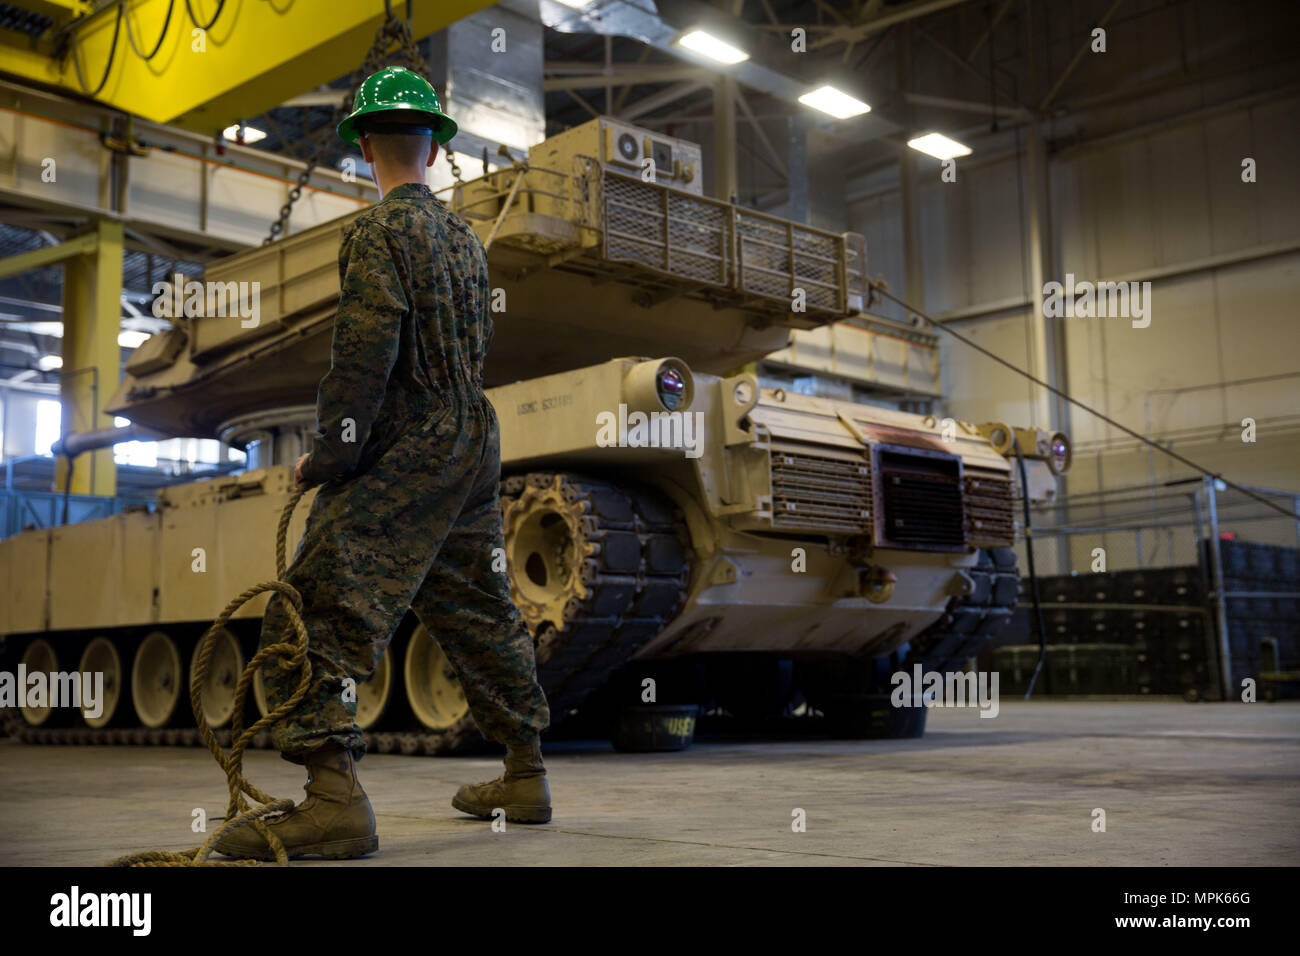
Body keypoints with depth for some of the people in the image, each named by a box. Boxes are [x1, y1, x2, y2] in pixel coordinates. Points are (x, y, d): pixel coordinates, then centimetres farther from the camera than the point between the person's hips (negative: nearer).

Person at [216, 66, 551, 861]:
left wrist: (326, 456, -12)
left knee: (318, 615, -11)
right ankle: (527, 775, 24)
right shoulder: (464, 236, 15)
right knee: (480, 612, 16)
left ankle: (335, 797, -20)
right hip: (475, 443, 9)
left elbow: (365, 356, -18)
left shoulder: (379, 232, -10)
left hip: (402, 458, -9)